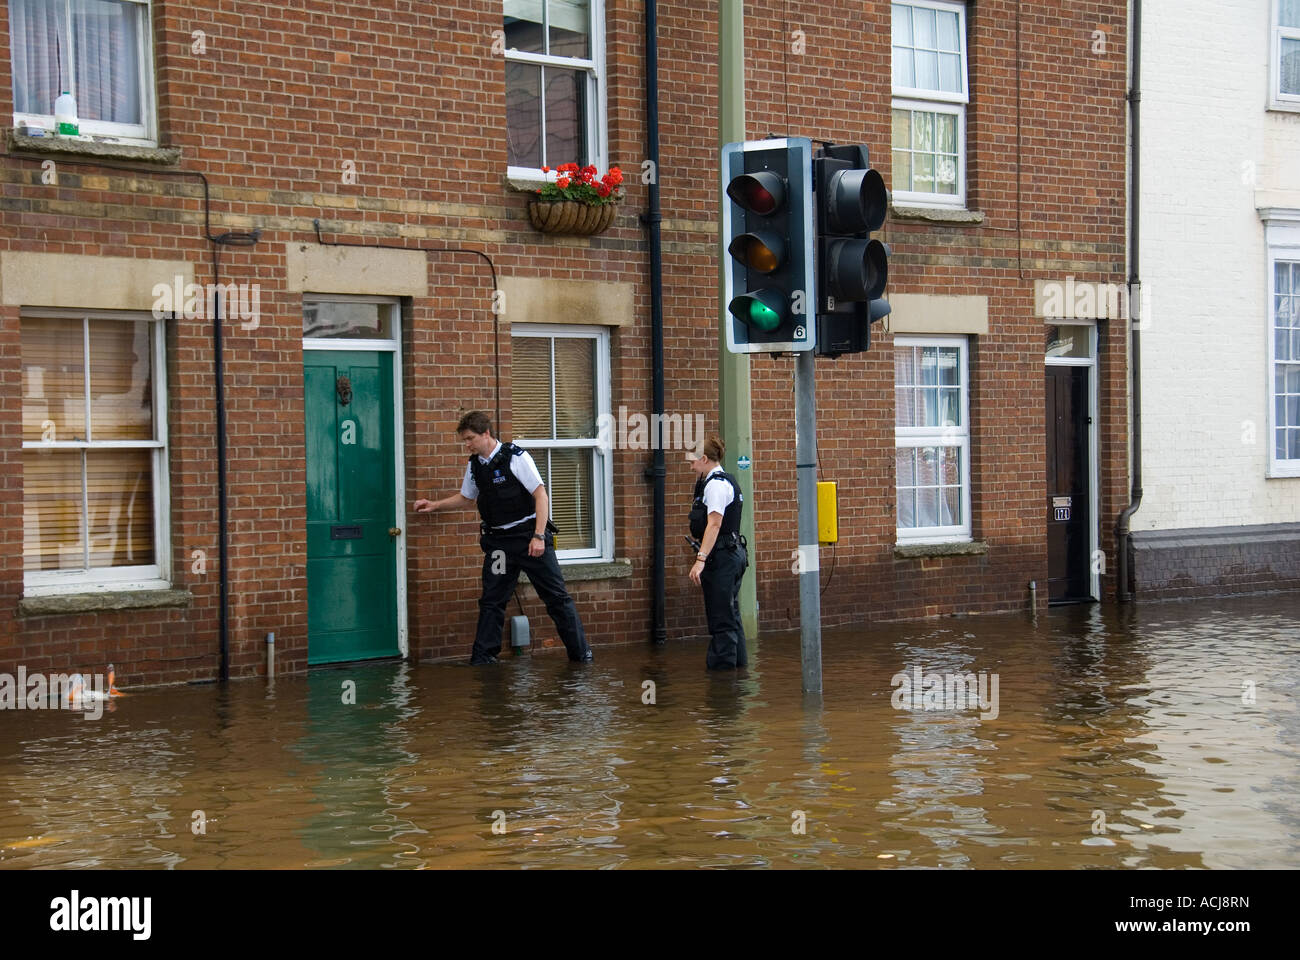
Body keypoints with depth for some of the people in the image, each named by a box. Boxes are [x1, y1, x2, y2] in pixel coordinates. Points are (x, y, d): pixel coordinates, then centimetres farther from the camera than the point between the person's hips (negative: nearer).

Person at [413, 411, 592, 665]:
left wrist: (539, 536, -18)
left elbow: (541, 495, -13)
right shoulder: (474, 465, 7)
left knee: (557, 596, -1)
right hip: (498, 540, 5)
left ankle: (581, 653, 7)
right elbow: (466, 497, 27)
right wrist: (434, 505, 21)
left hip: (529, 535, -5)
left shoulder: (516, 458, -11)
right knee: (491, 600, 3)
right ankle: (483, 656, 10)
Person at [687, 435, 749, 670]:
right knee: (730, 614, 16)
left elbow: (714, 524, -24)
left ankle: (721, 664, -2)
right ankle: (738, 661, 23)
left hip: (721, 556, -11)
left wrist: (701, 559, -29)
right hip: (733, 554, 11)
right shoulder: (726, 481, 17)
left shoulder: (716, 484, -14)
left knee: (721, 618, -5)